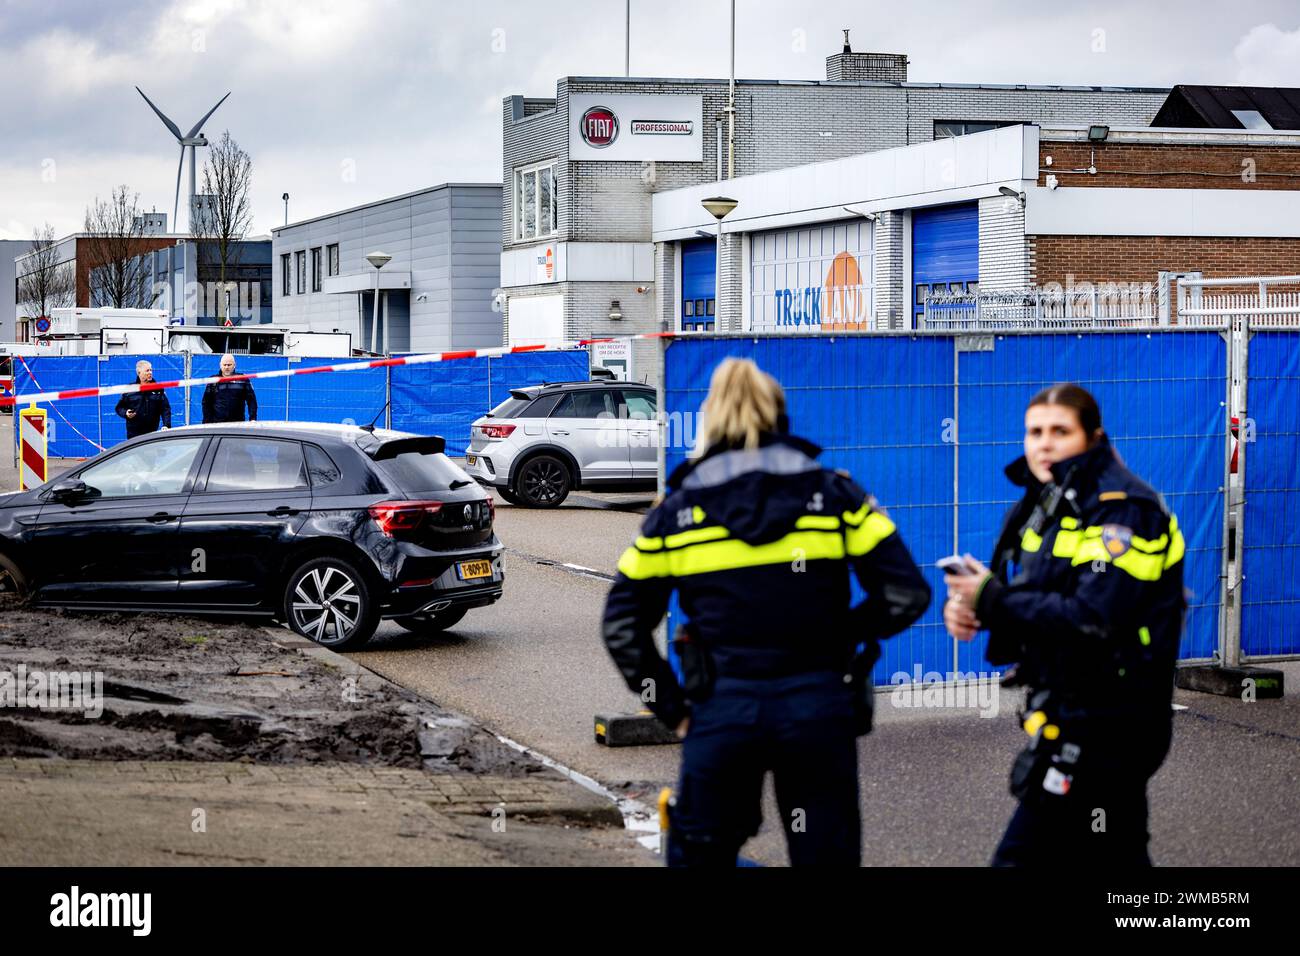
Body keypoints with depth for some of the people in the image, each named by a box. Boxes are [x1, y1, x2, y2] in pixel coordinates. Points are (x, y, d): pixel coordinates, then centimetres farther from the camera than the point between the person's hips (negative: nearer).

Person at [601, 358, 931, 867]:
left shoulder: (675, 511, 5)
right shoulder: (836, 495, 3)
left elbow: (622, 626, 4)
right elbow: (907, 593, -2)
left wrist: (671, 709, 8)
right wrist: (844, 635, 11)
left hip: (721, 711, 0)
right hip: (818, 709, 0)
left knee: (698, 854, 14)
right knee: (826, 853, 9)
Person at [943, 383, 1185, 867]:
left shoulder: (1122, 508, -17)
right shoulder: (1049, 503, 12)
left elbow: (1093, 621, -28)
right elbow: (1024, 596, 12)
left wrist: (994, 600, -24)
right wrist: (970, 604, -11)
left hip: (1103, 726, -10)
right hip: (1071, 716, 10)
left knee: (1027, 852, -10)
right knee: (1116, 855, 20)